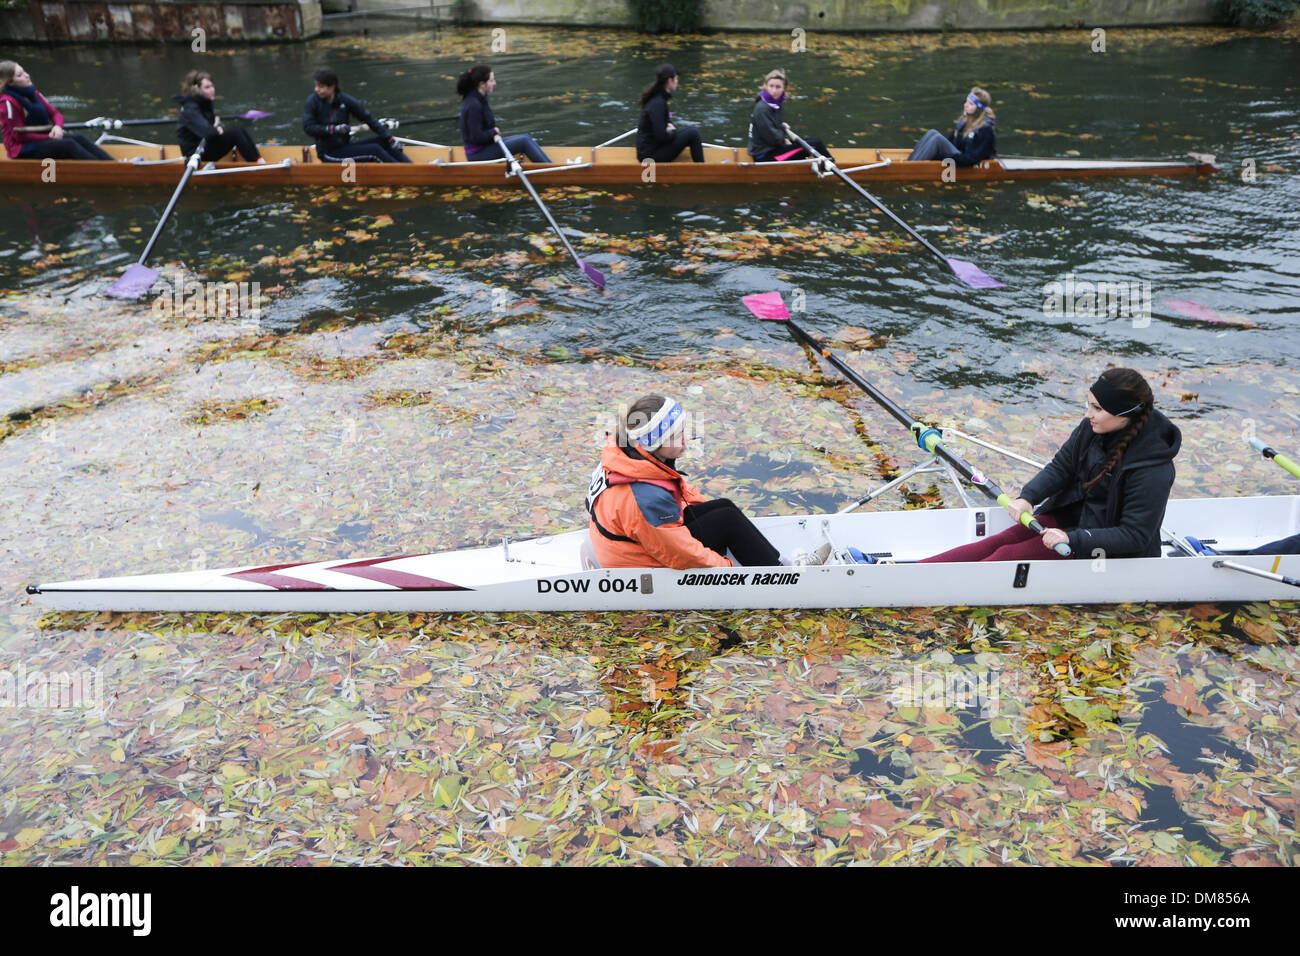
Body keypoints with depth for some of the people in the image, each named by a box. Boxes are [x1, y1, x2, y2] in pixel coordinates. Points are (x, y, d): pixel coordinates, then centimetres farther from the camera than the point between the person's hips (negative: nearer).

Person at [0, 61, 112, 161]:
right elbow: (20, 135, -17)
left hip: (42, 138, 8)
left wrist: (58, 126, -14)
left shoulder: (33, 93, 8)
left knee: (78, 139, -15)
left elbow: (55, 113, 10)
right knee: (68, 144, -27)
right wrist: (49, 137, -18)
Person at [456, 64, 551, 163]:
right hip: (477, 154, -10)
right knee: (524, 141, -14)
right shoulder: (473, 105, -22)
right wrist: (494, 132, -9)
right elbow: (477, 137, -24)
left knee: (526, 137, 5)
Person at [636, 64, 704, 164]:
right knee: (692, 132, -14)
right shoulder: (658, 103, -21)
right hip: (650, 156, -11)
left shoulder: (657, 97, 9)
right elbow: (661, 136, -25)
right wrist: (673, 132, -6)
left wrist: (669, 124, 10)